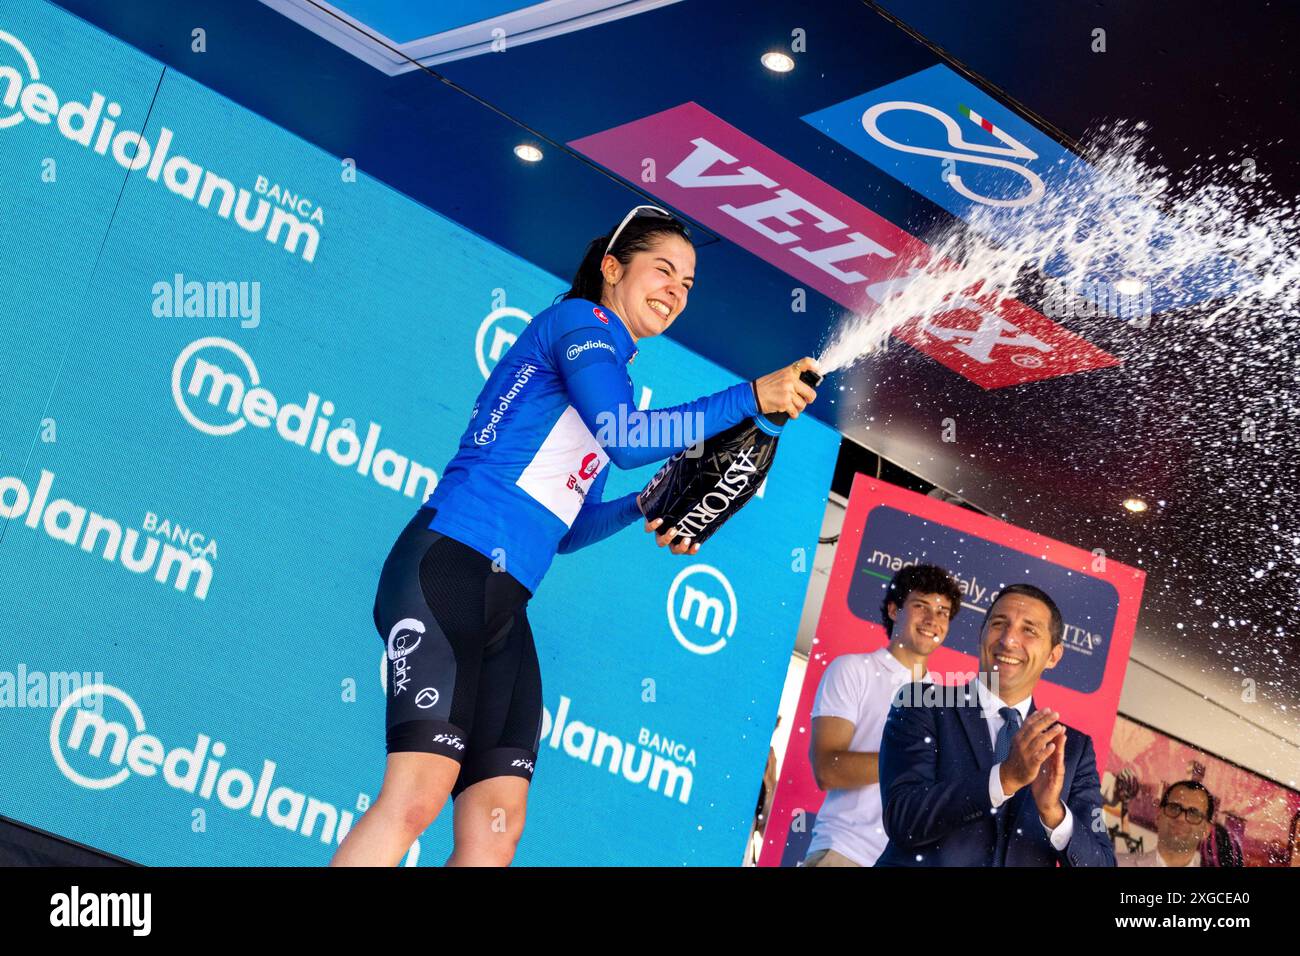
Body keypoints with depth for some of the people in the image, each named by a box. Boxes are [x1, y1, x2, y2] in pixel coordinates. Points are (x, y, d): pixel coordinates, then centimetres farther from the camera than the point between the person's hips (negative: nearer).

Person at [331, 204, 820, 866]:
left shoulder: (608, 374, 28)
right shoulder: (581, 321, 4)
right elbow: (625, 437, -13)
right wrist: (752, 397, -8)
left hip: (504, 610, 9)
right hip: (450, 568, -9)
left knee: (496, 828, -3)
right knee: (418, 794, -23)